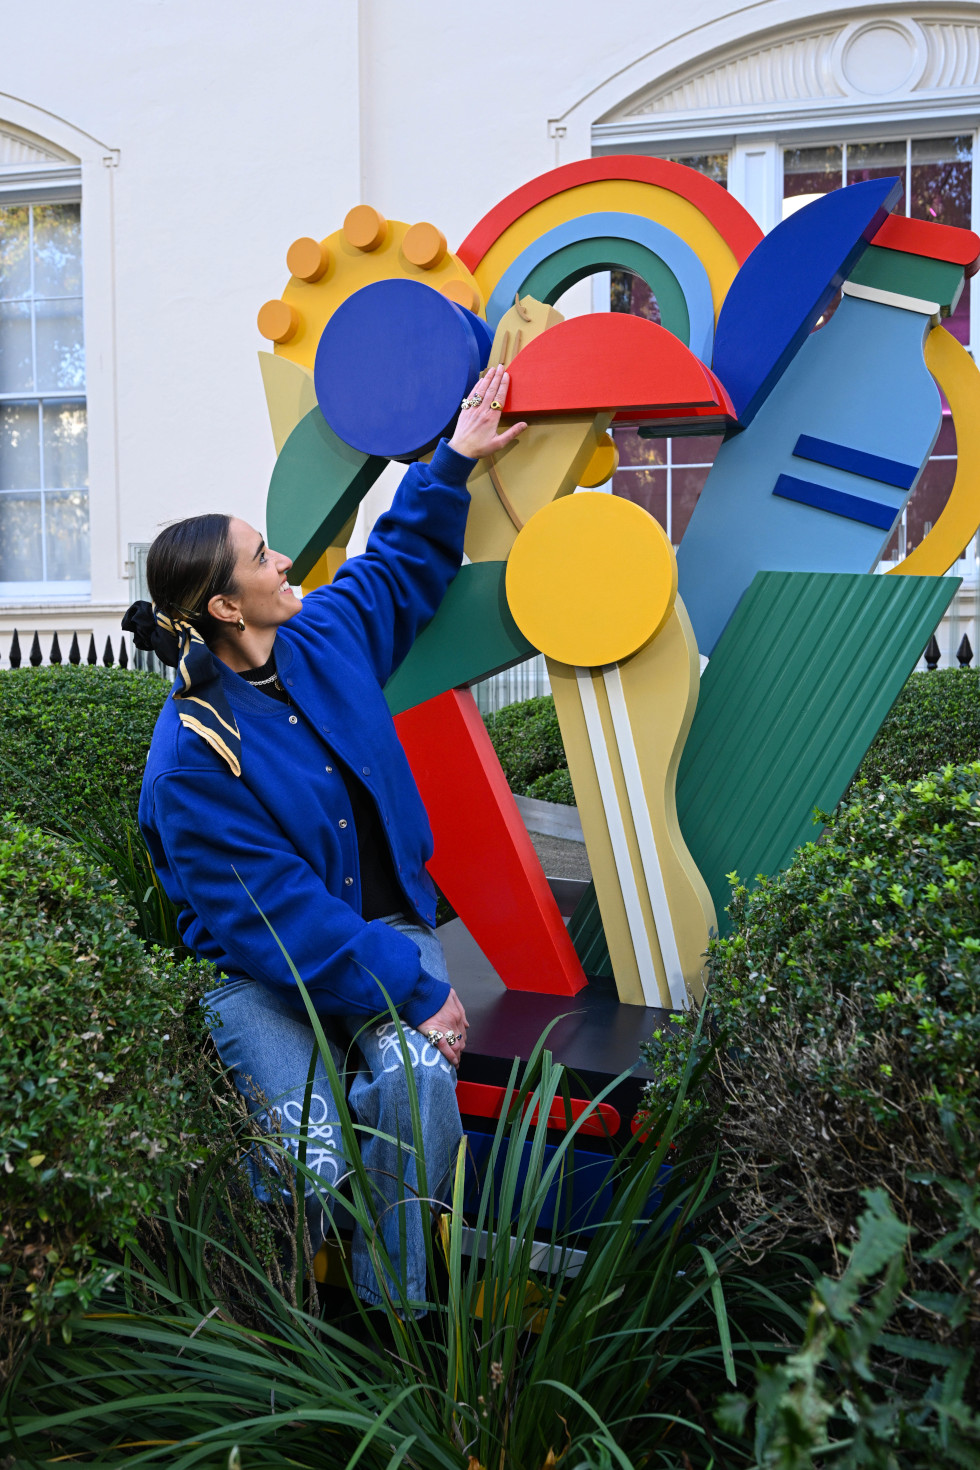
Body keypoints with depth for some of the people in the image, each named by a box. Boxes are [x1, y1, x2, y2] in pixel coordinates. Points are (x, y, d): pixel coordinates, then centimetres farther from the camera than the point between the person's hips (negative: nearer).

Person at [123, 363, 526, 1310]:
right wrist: (415, 992, -22)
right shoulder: (190, 762, -19)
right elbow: (280, 917, -21)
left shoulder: (325, 637, 1)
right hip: (265, 976, -4)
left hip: (383, 929, 5)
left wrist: (453, 461, 21)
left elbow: (400, 558, 23)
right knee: (313, 1157, -23)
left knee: (416, 1081, -26)